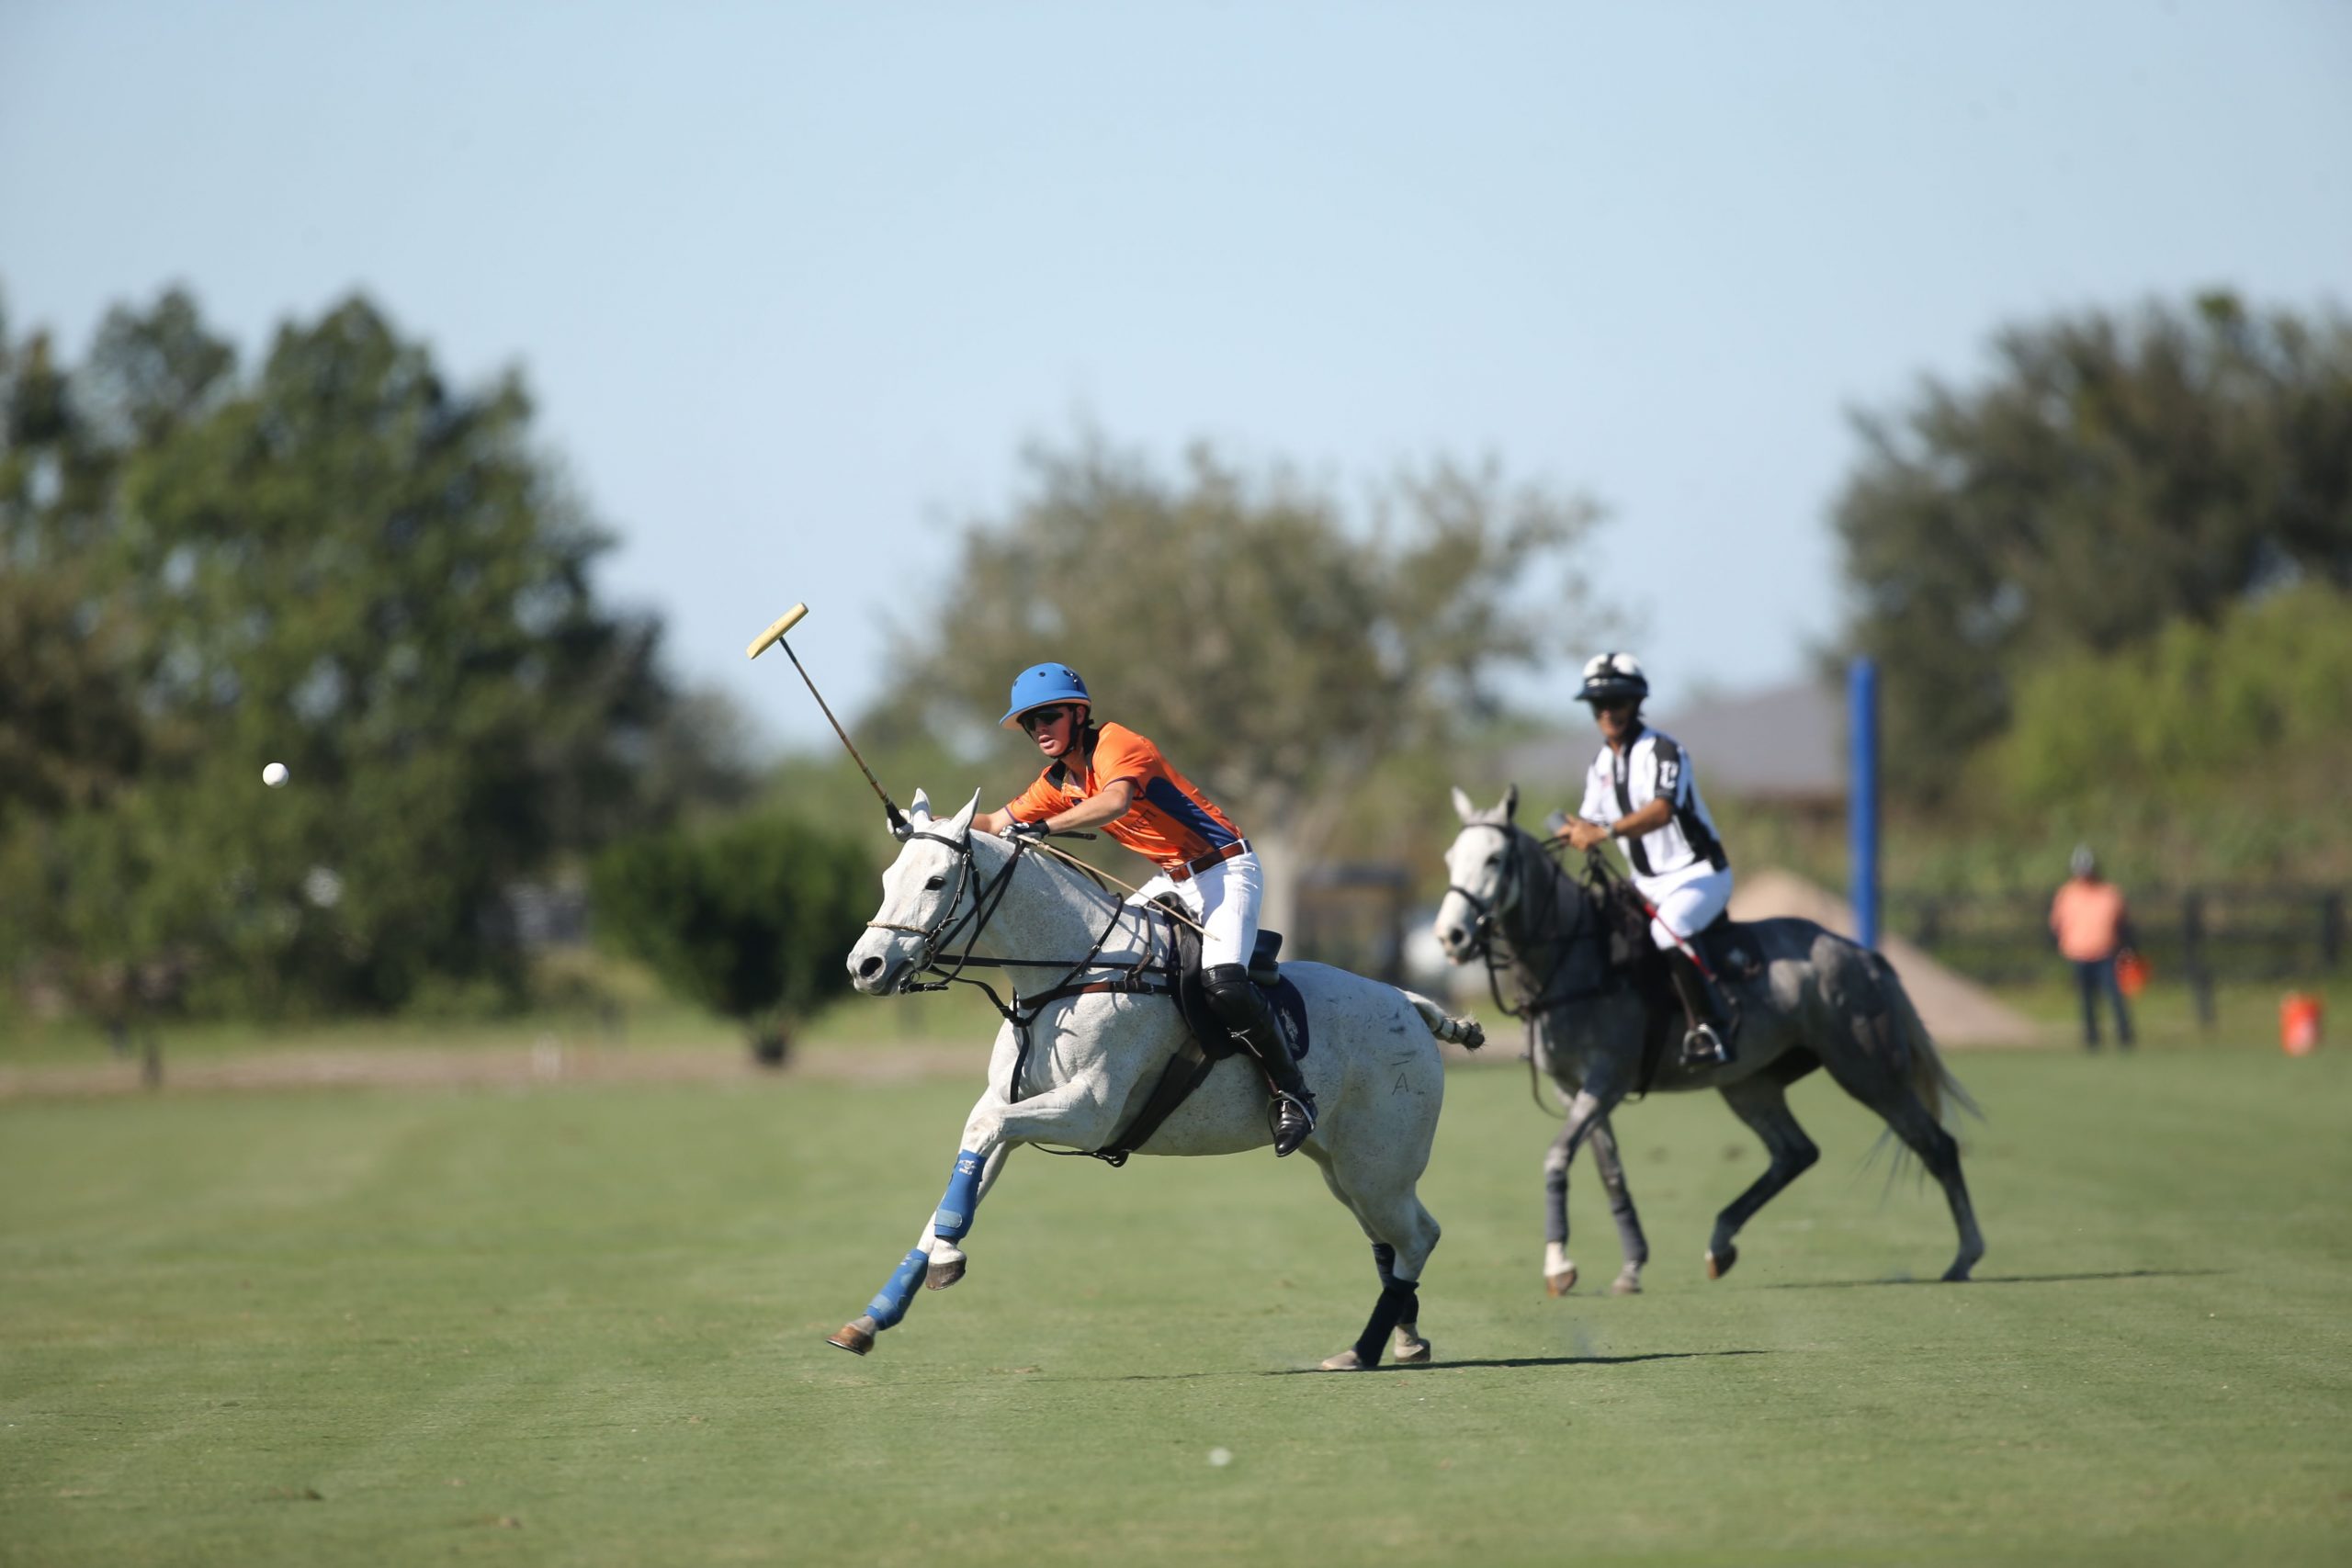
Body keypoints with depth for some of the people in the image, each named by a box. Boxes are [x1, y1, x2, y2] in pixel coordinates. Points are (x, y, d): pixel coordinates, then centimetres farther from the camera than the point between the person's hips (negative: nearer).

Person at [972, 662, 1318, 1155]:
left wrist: (1042, 827, -46)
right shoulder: (1060, 782, 9)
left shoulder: (1116, 744, -17)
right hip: (1174, 880, 9)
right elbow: (996, 824, 15)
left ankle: (1291, 1091, -14)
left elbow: (1116, 802, -38)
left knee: (1222, 985, -27)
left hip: (1226, 869, -9)